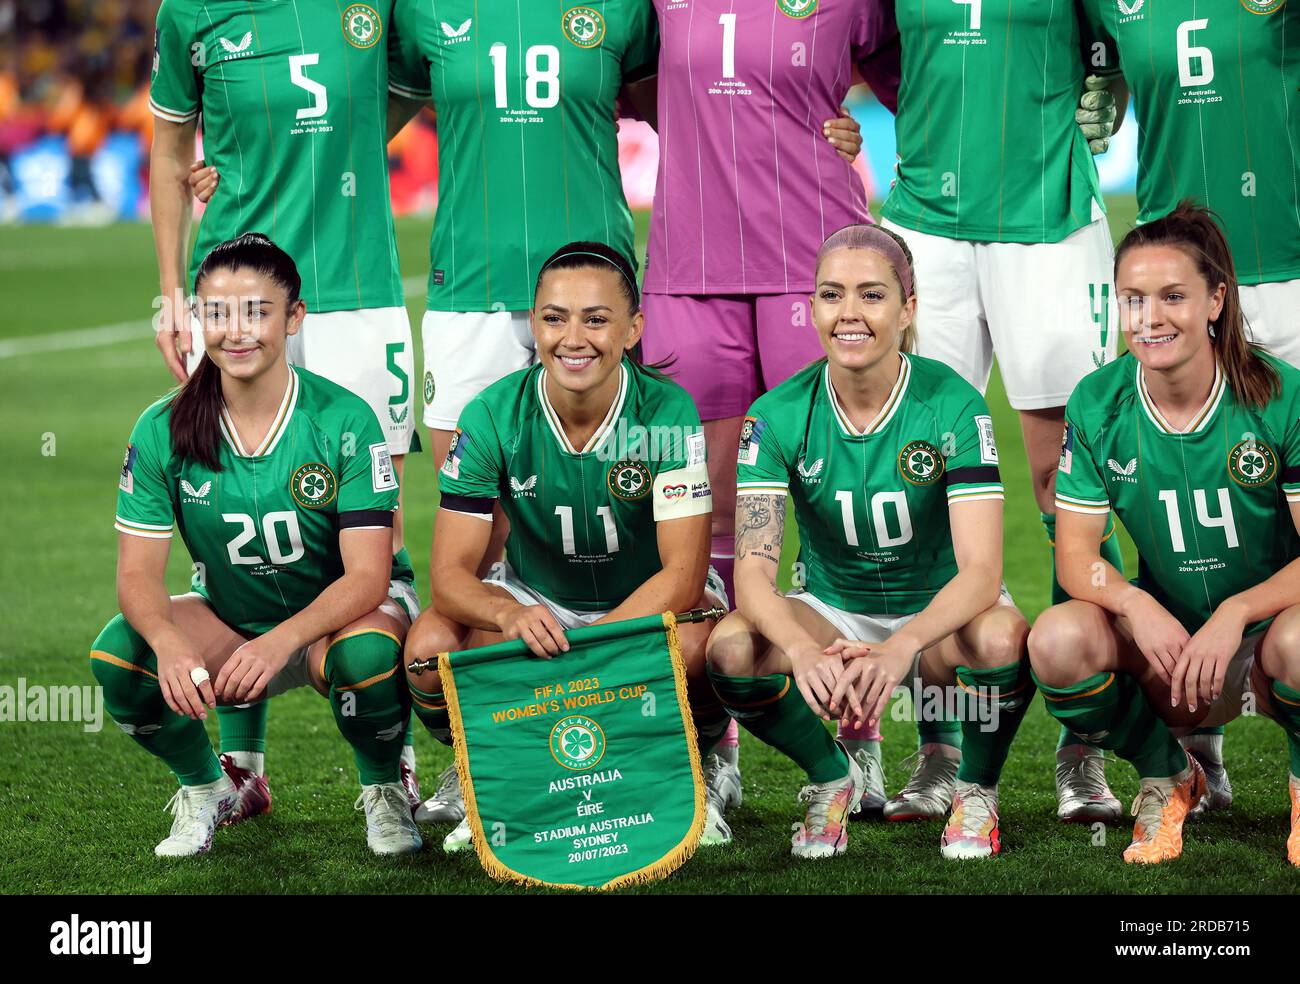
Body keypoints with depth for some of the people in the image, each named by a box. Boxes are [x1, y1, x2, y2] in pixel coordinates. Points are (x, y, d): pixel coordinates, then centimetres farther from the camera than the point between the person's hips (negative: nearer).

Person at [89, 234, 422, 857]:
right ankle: (204, 790, 4)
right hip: (226, 624, 3)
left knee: (367, 652, -37)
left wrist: (280, 642, -41)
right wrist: (169, 646, -38)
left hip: (334, 618, -2)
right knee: (118, 653, -26)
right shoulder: (163, 430, -11)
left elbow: (367, 576, -23)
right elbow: (138, 573, -13)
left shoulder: (344, 420, -18)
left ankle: (384, 793, -4)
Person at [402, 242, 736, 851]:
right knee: (431, 645, -28)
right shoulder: (492, 419, -17)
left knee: (695, 646, -37)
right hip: (534, 598, 2)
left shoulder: (667, 414, -21)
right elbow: (449, 574, -20)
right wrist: (511, 616, -45)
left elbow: (683, 572, -26)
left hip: (650, 603, -2)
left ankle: (697, 776, -4)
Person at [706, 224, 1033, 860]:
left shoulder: (953, 407, -18)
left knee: (1002, 637, -37)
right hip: (834, 611, 2)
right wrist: (803, 652, -45)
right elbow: (753, 568, -22)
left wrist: (901, 647, -47)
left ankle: (976, 789, -4)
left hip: (939, 613, -2)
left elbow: (981, 570, -26)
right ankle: (833, 777, 1)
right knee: (732, 648, -30)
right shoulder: (779, 416, -13)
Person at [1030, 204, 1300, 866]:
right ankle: (1167, 780, 2)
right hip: (1165, 638, 3)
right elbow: (1075, 556, -6)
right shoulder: (1098, 405, -6)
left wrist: (1236, 614, -32)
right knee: (1058, 639, -28)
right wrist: (1138, 605, -28)